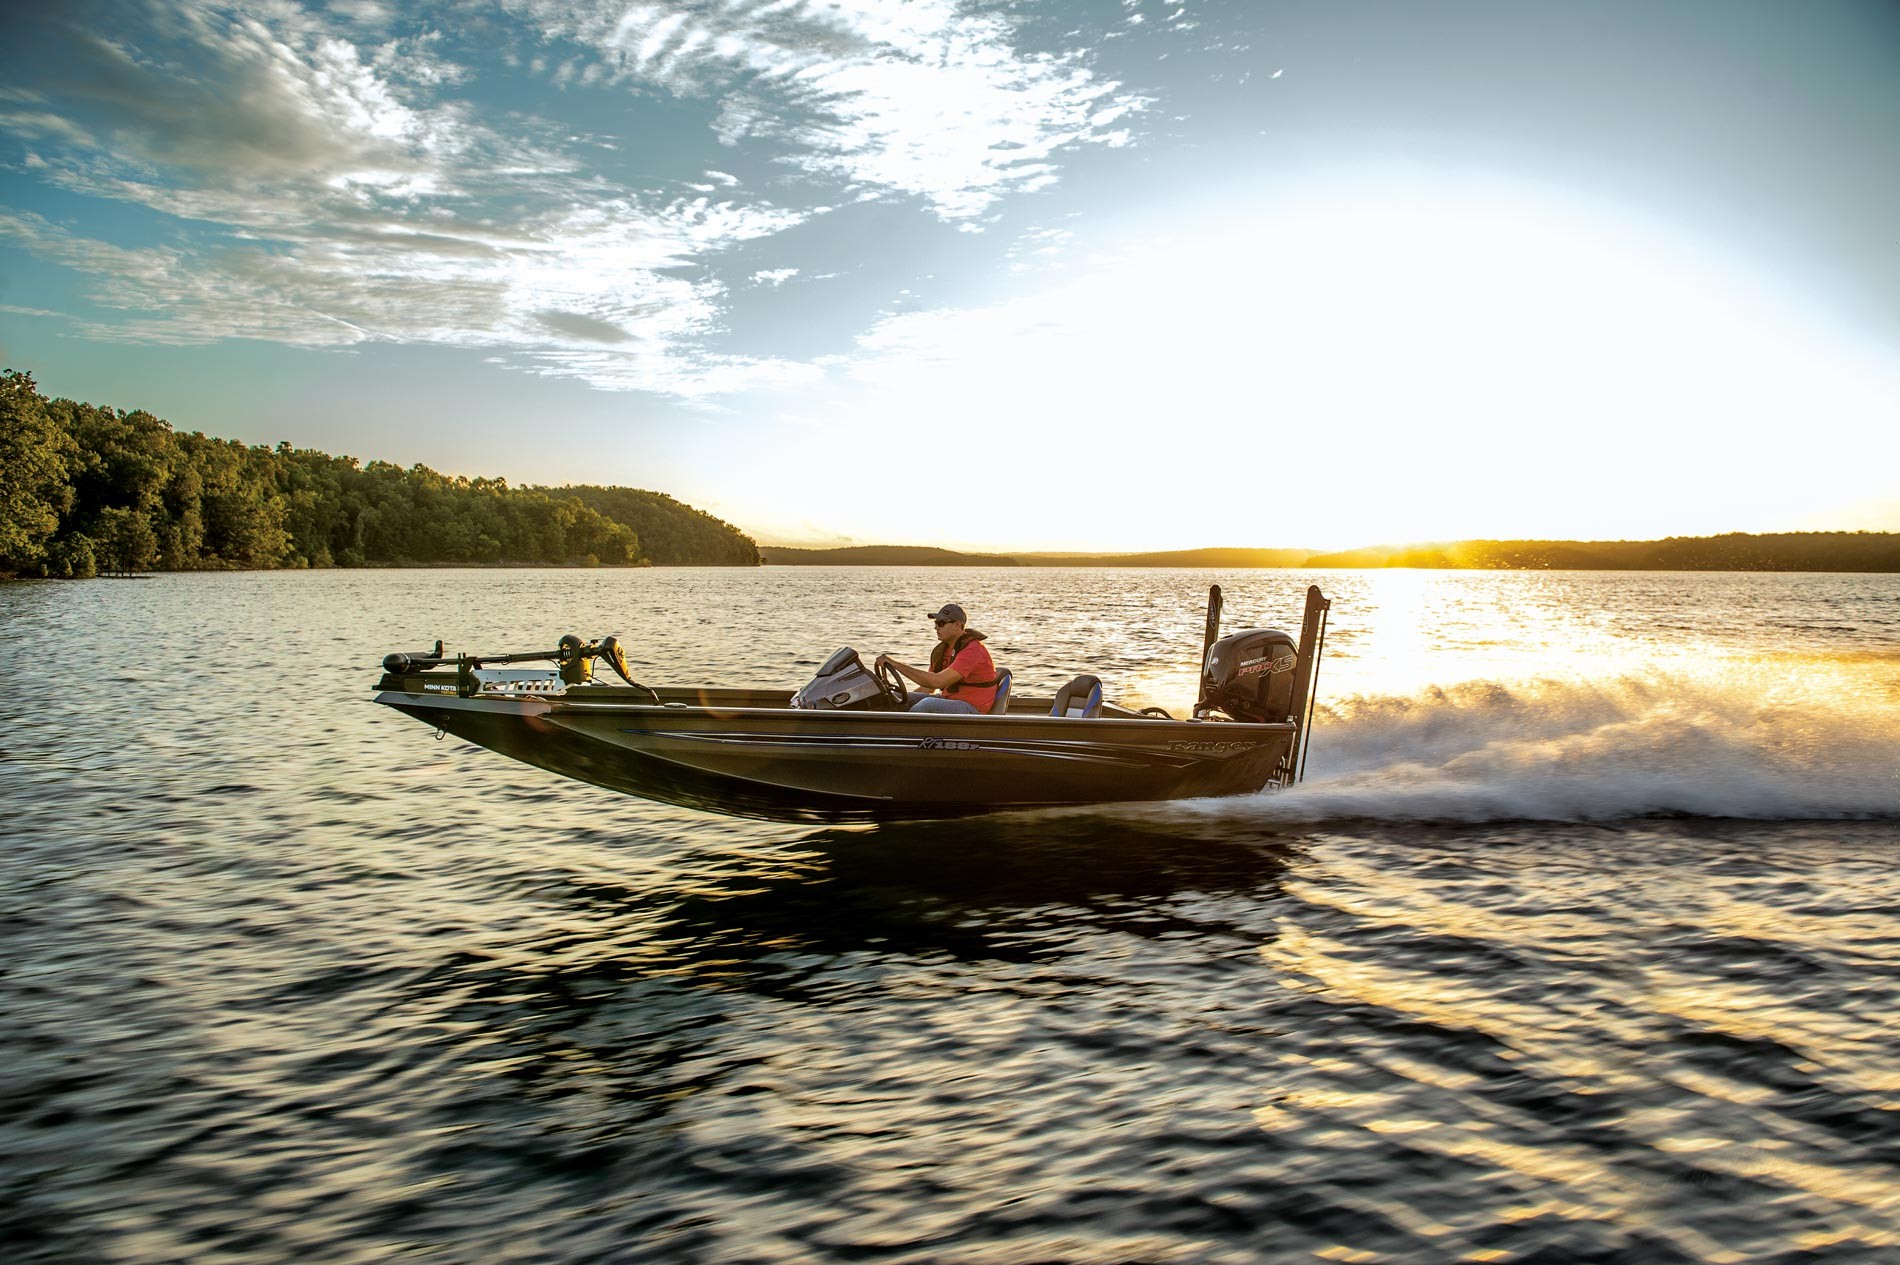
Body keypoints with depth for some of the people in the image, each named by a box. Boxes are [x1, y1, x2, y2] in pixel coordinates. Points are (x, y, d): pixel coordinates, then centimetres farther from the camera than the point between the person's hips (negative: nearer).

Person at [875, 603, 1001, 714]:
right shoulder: (941, 649, 9)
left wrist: (896, 664, -28)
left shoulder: (972, 651, -20)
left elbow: (937, 681, -30)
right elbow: (927, 686, 17)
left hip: (972, 709, -9)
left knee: (928, 704, -34)